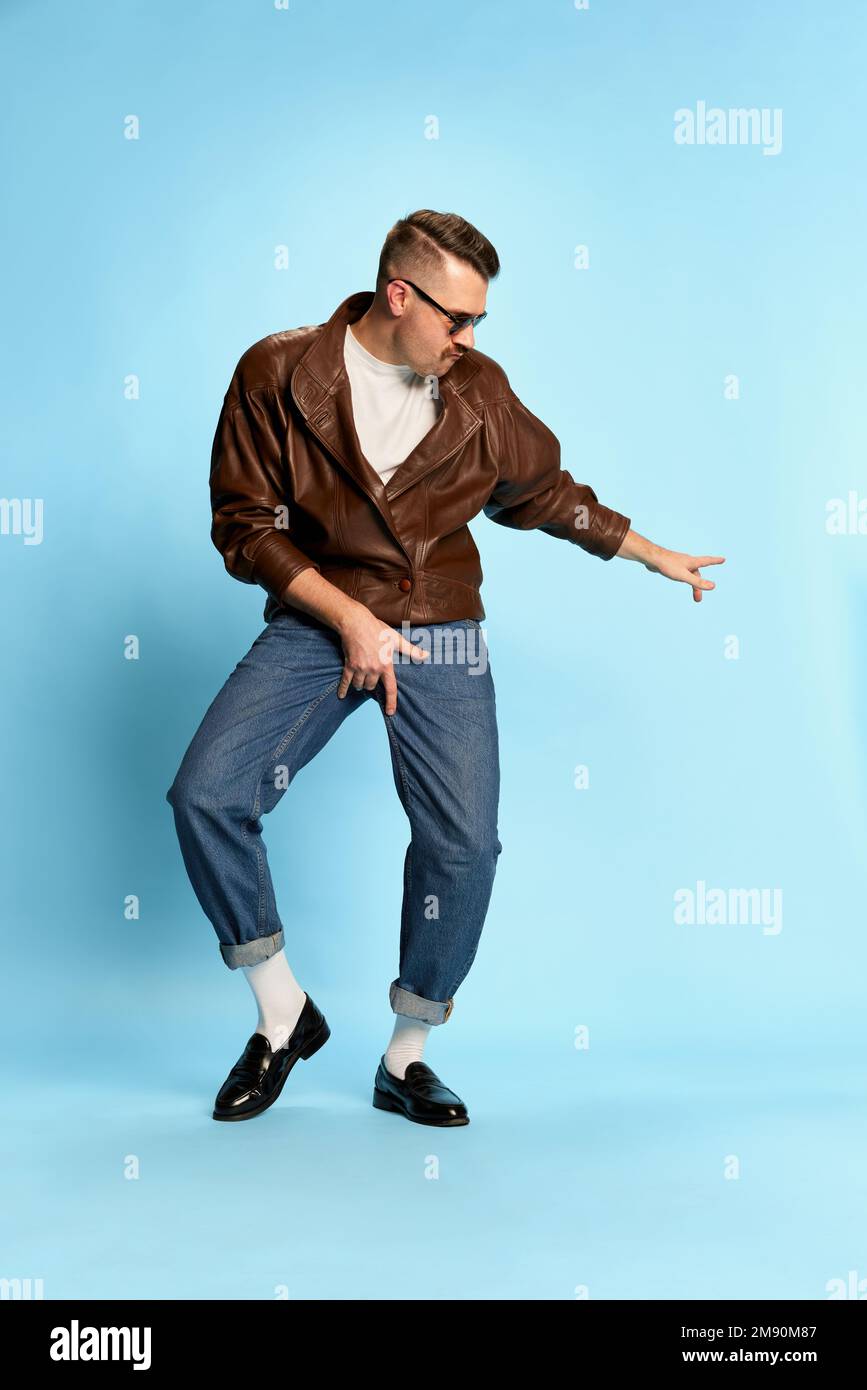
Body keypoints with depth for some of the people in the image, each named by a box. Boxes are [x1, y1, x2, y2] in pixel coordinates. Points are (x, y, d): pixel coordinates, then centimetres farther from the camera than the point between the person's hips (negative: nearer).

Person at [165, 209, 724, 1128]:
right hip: (316, 624, -1)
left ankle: (405, 1058, 11)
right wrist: (349, 617, -13)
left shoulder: (479, 390, 4)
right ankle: (284, 1015, 3)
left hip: (441, 638, 1)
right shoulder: (279, 373, -4)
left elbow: (545, 493, 20)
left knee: (466, 844, -11)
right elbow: (244, 524, -5)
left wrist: (656, 555, 26)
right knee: (204, 793, -18)